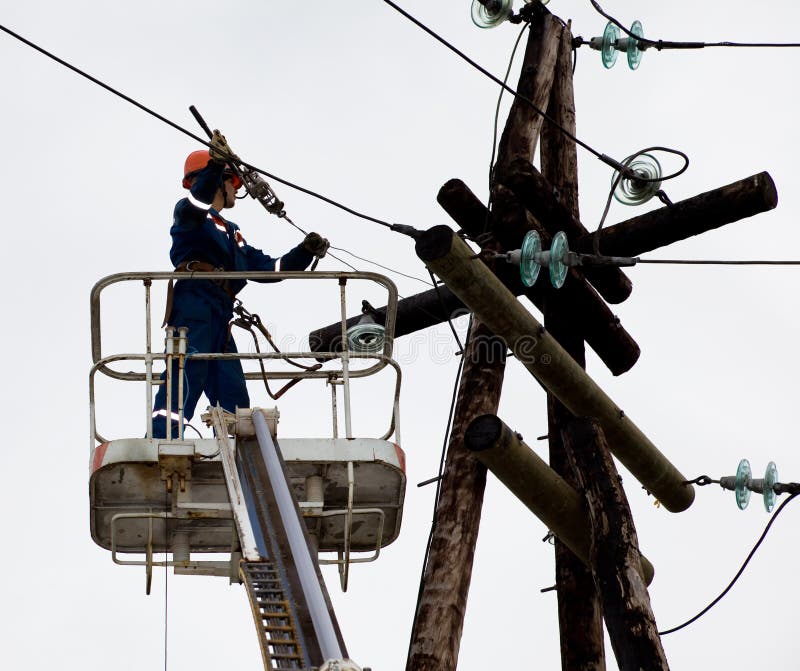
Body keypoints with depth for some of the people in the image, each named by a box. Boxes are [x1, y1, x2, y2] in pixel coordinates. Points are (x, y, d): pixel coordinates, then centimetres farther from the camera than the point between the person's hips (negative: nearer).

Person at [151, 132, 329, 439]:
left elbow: (267, 267, 27)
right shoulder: (188, 215, 8)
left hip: (219, 320, 9)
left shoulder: (231, 232, 31)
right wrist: (216, 166, -35)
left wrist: (304, 252, 13)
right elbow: (194, 205, -19)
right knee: (183, 386, -22)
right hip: (194, 309, -9)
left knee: (235, 402, 4)